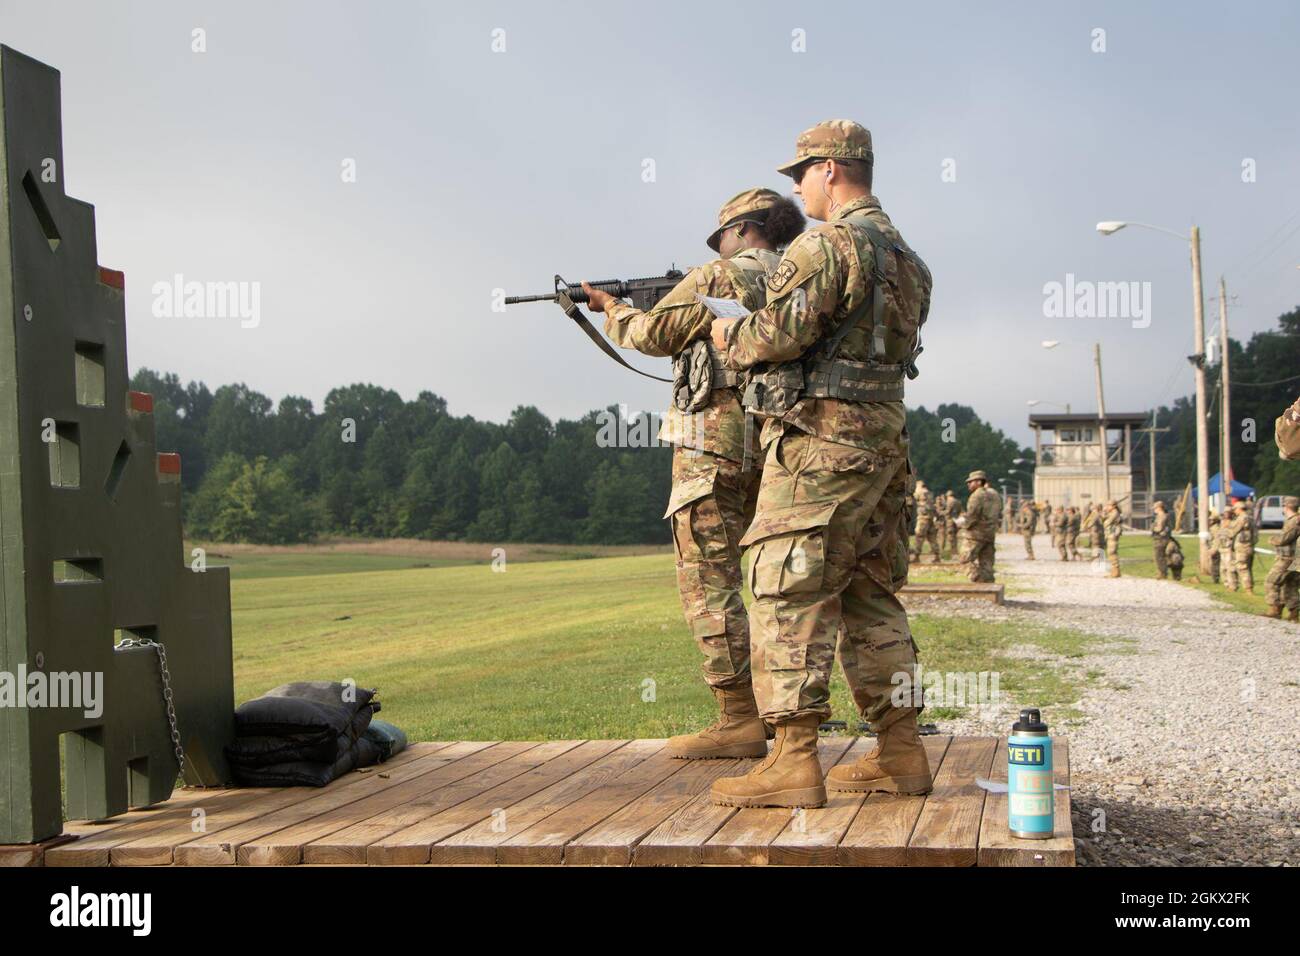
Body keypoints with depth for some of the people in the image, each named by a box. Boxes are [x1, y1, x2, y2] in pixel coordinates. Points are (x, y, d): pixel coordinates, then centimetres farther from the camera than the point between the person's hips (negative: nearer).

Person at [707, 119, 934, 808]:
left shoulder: (827, 244, -11)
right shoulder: (905, 254, 18)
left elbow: (781, 332, -19)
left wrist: (731, 337, 2)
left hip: (820, 439, -9)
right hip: (885, 440, 9)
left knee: (789, 592, -7)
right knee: (871, 596, 13)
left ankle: (794, 760, -9)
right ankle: (900, 751, 16)